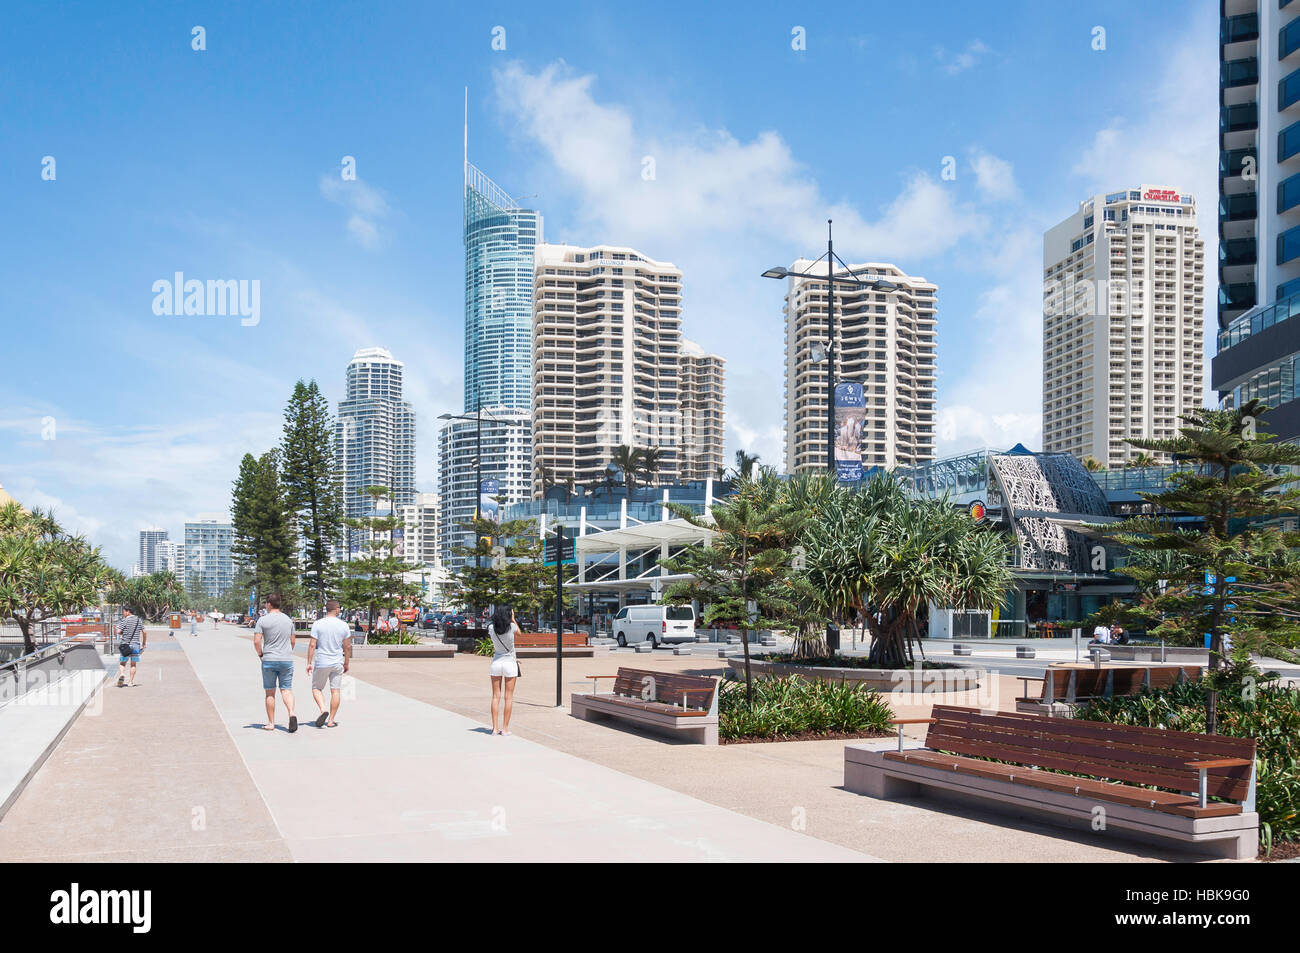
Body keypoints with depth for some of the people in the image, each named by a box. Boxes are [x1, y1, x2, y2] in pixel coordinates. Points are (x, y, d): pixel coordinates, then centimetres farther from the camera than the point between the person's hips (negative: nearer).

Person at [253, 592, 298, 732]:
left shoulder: (263, 620, -6)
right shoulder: (288, 620, 7)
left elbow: (256, 641, -12)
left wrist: (260, 654, 3)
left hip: (269, 660, -3)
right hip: (287, 660, 3)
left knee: (270, 693, 7)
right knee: (286, 690, 5)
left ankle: (271, 723, 12)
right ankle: (292, 713, -20)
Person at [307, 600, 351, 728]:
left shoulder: (317, 624, -6)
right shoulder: (344, 625, 0)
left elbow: (312, 645, -8)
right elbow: (347, 647, 4)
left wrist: (309, 663, -1)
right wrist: (346, 663, 15)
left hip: (321, 663, -1)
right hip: (338, 663, 2)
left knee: (316, 688, 12)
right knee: (335, 691, 6)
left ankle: (323, 710, -11)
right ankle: (331, 721, 7)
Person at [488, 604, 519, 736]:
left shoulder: (491, 628, -7)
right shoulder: (511, 627, -13)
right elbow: (518, 633, 10)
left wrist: (500, 615, 14)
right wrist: (513, 619, 14)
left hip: (496, 662, 2)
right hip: (510, 663, -2)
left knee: (496, 696, 8)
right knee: (509, 697, 5)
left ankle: (495, 728, 8)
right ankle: (505, 728, 6)